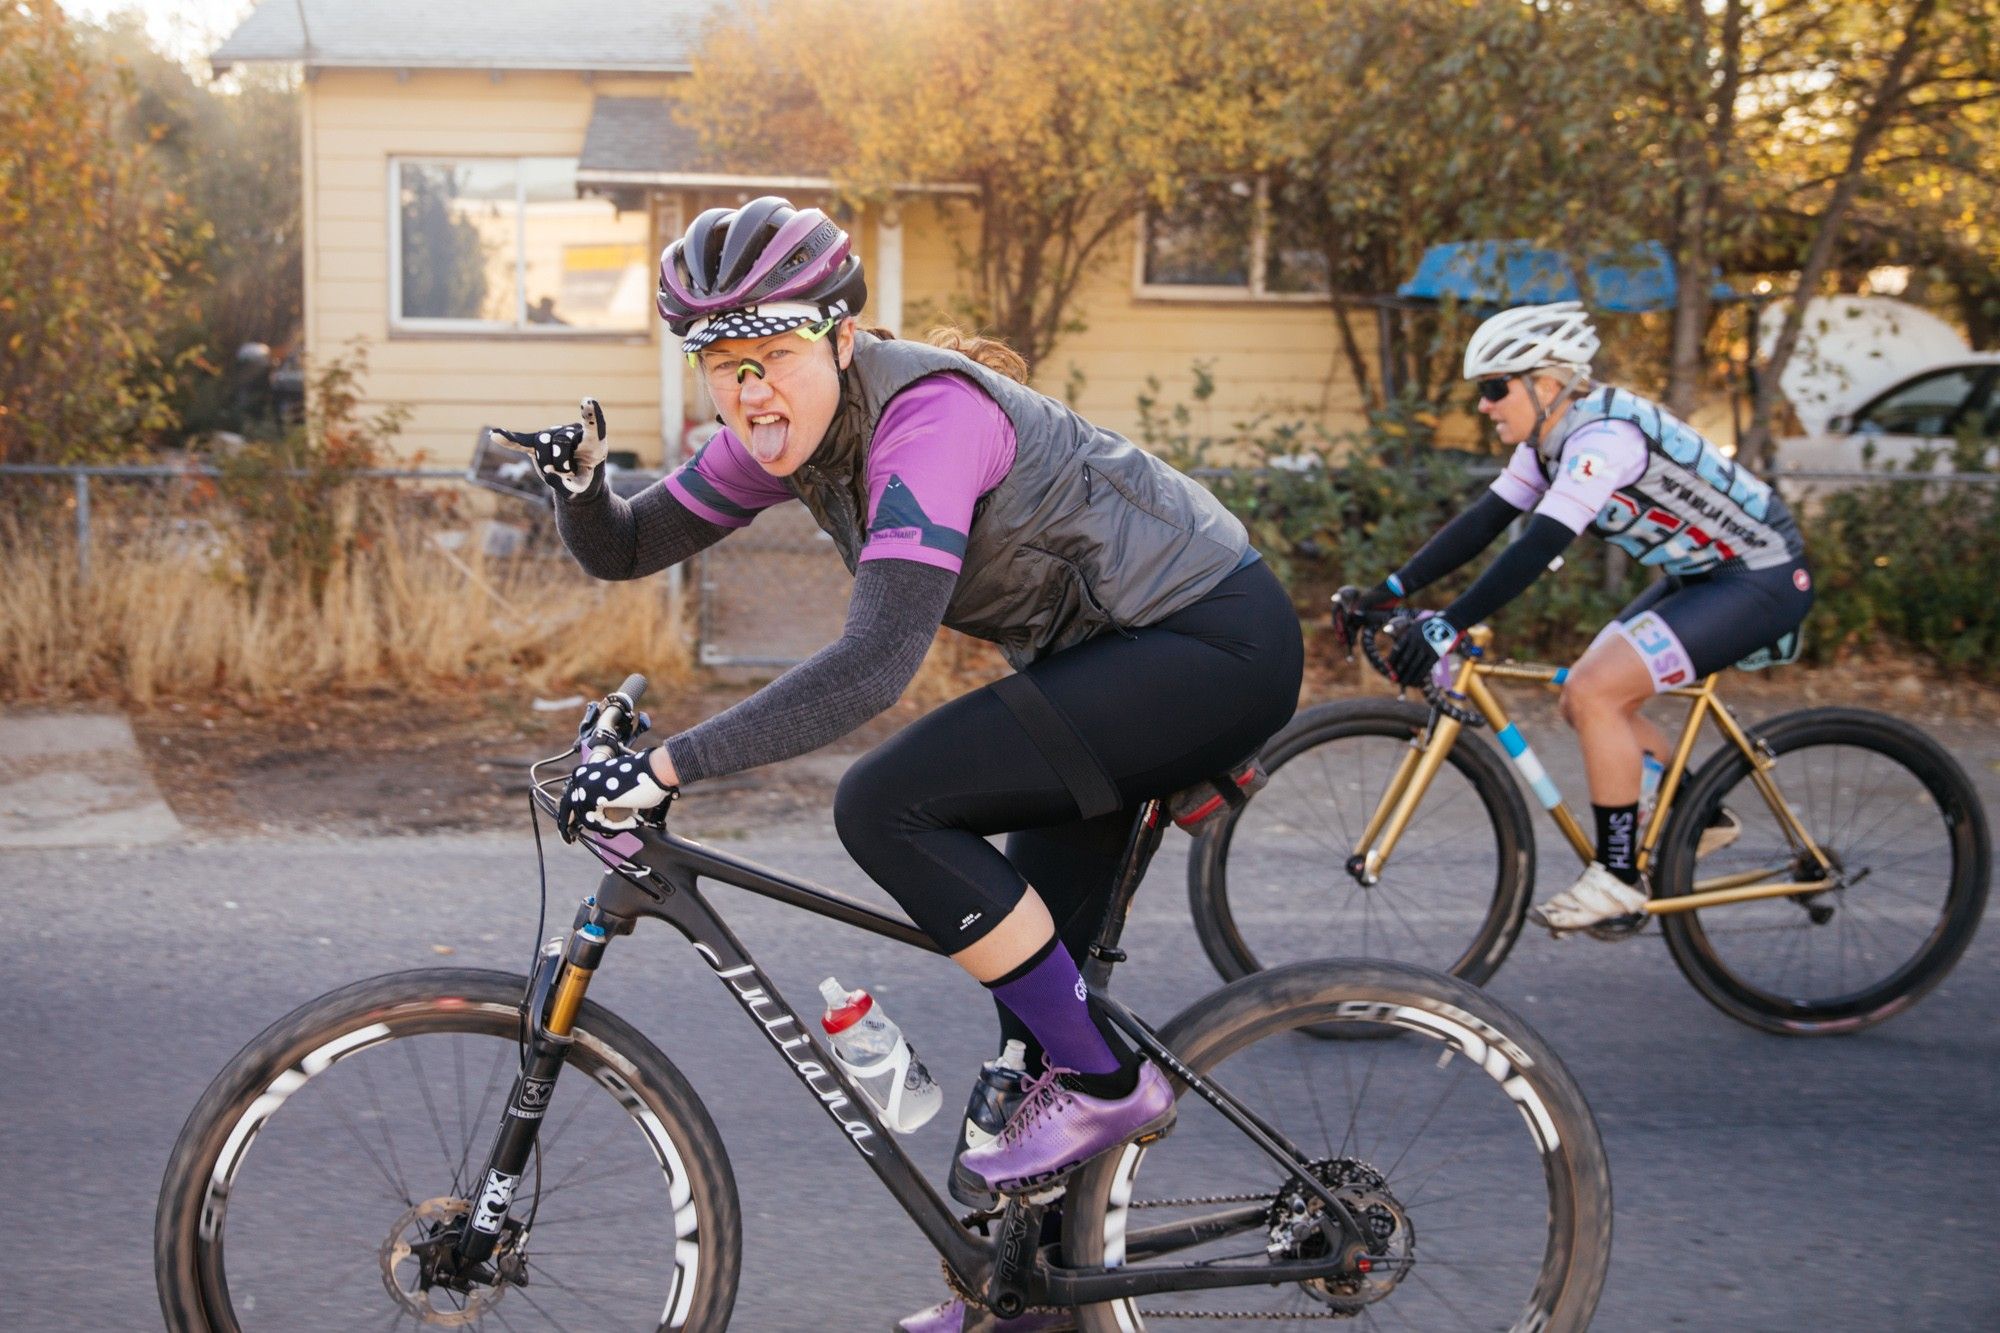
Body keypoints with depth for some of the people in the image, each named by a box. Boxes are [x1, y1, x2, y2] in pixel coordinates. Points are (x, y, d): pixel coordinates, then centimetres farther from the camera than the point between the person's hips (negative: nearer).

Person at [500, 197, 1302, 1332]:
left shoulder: (927, 414, -27)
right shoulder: (786, 429, -1)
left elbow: (877, 662, -36)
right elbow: (625, 551, 5)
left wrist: (668, 766, -36)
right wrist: (581, 482, -17)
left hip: (1219, 643, -9)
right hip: (1107, 651, 9)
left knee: (888, 806, -22)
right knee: (1031, 972, 12)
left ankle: (1107, 1081, -8)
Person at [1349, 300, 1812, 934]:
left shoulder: (1602, 435, -26)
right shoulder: (1551, 439, 3)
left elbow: (1538, 548, -35)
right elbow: (1483, 521, 2)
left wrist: (1449, 626, -39)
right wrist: (1394, 588, -5)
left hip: (1761, 579, -10)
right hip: (1702, 574, 10)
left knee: (1595, 691, -20)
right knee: (1586, 700, 7)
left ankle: (1618, 881, -10)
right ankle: (1701, 821, 25)